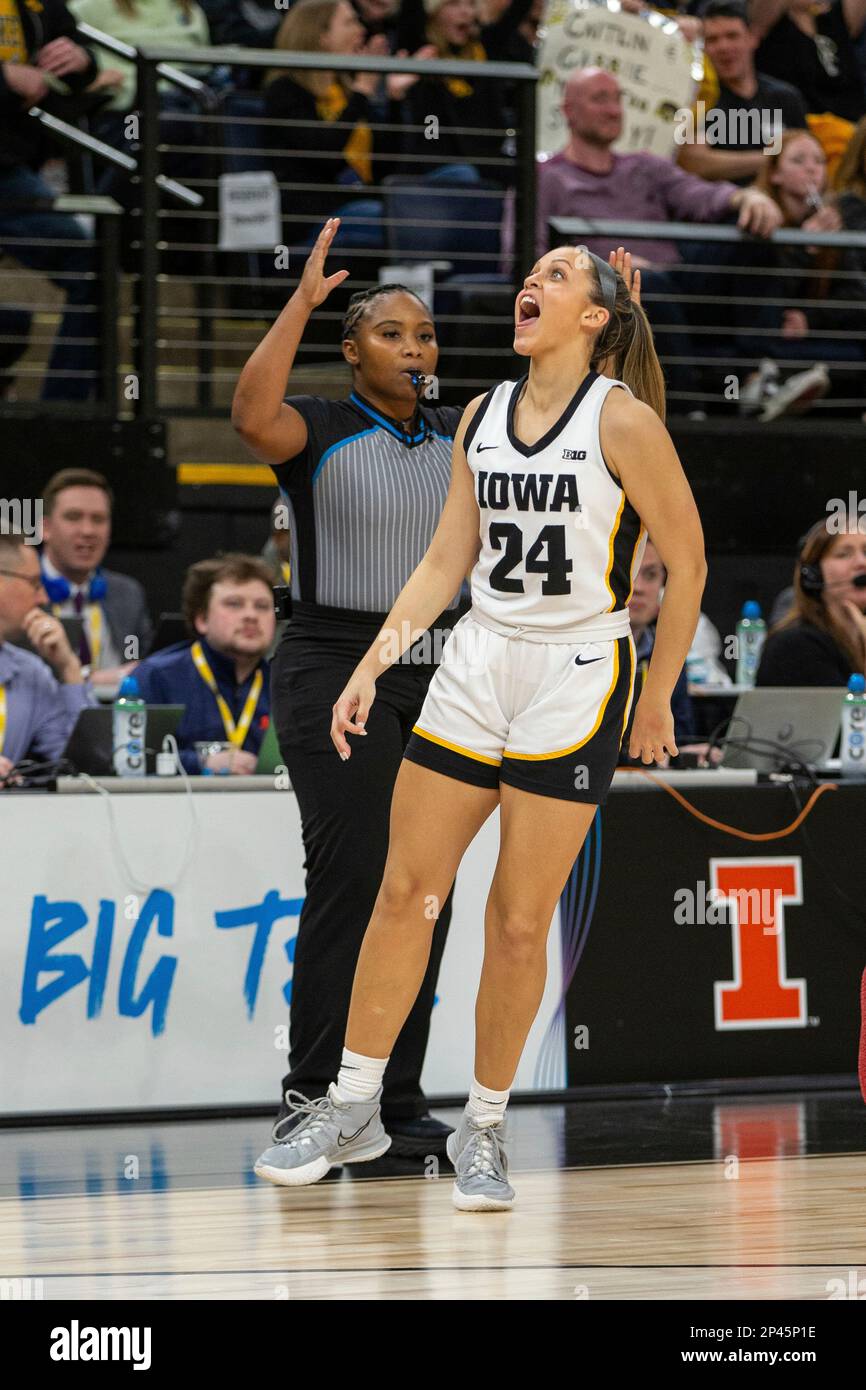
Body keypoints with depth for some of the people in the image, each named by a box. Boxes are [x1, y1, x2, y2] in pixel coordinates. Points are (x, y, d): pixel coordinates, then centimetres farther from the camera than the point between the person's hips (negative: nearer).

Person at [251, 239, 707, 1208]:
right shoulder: (481, 417, 7)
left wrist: (656, 697, -3)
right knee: (403, 889, 4)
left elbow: (686, 562, -6)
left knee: (519, 921, -2)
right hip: (476, 665, 5)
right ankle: (354, 1108, 15)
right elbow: (445, 563, 12)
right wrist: (372, 665, 4)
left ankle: (483, 1126, 13)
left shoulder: (622, 420, -10)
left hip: (576, 677, -5)